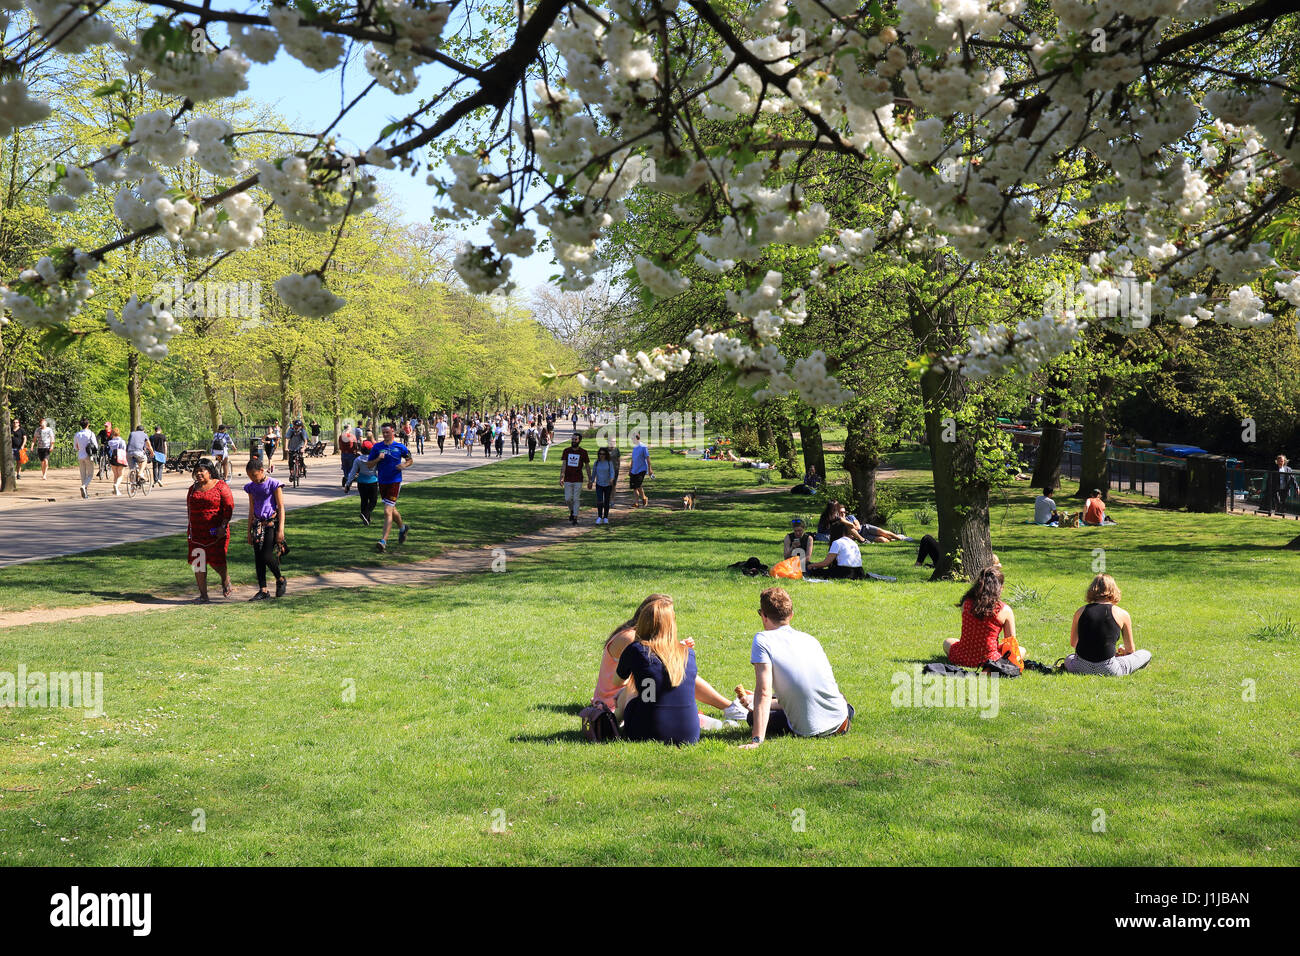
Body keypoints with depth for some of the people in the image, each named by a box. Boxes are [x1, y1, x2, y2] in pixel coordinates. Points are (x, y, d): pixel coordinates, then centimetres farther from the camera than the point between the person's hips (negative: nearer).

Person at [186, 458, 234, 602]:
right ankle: (203, 595, 5)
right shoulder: (193, 488, 12)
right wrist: (190, 528, 17)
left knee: (215, 561, -4)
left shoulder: (220, 486, -4)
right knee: (198, 563, -1)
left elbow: (229, 507, -7)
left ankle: (226, 580, 28)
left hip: (216, 531, -5)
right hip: (196, 531, 5)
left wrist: (223, 526, -15)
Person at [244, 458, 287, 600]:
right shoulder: (251, 487, 10)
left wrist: (281, 529, -13)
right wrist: (249, 532, 16)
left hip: (272, 523, -6)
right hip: (258, 524, 6)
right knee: (258, 558, 0)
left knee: (267, 556, -13)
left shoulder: (273, 484, -6)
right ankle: (263, 590, 4)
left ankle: (280, 580, 12)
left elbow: (281, 508, -6)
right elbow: (251, 510, 17)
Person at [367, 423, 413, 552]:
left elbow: (410, 460, 12)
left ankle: (384, 541, -17)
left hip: (395, 482, -4)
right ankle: (402, 528, 47)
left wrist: (404, 465, -9)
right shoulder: (376, 447, 3)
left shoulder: (400, 447, -2)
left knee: (388, 511, -14)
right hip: (382, 482, 4)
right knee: (392, 509, 20)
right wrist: (378, 459, -13)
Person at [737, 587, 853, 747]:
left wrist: (756, 740, -22)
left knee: (753, 717, 18)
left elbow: (763, 692, -20)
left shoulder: (762, 640, -11)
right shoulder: (810, 639, 9)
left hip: (808, 731, -7)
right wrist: (755, 703, 24)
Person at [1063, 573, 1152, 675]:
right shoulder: (1122, 614, -2)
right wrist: (1121, 653, 34)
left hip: (1081, 668, 1)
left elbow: (1073, 643, 18)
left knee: (1069, 658, 38)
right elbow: (1130, 649, 10)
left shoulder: (1080, 611, 5)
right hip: (1107, 670, -1)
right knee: (1147, 655, 17)